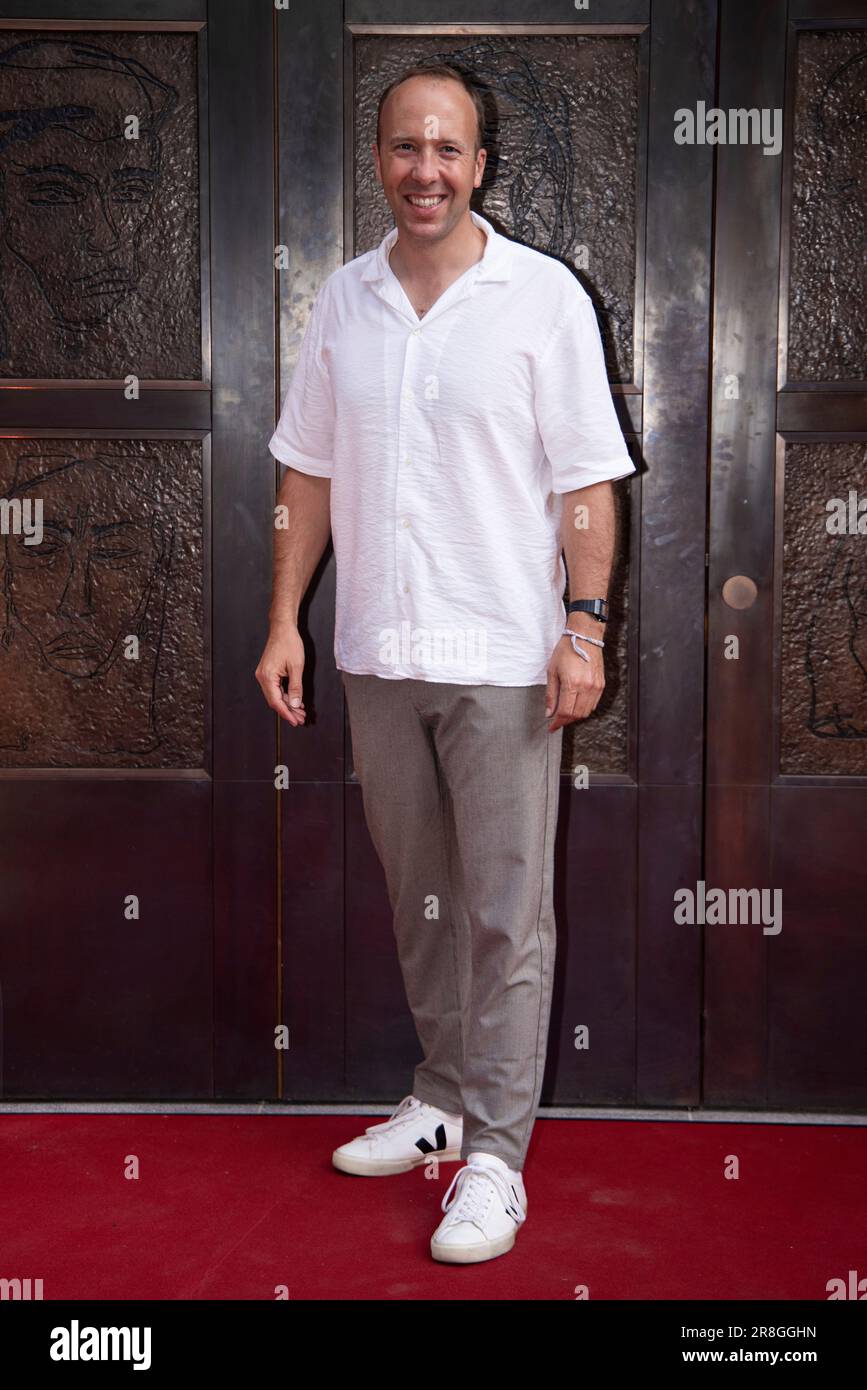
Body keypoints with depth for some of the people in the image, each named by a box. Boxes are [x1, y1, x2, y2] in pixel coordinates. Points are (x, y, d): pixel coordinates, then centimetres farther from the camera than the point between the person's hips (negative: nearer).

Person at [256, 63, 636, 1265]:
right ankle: (443, 1097, 32)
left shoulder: (543, 297, -4)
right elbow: (310, 474, 12)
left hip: (502, 660, -4)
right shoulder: (342, 301, 8)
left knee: (507, 913, 0)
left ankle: (496, 1154, 9)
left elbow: (587, 482, -5)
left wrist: (586, 626, -12)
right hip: (378, 655, 5)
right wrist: (284, 620, 6)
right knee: (418, 896, 16)